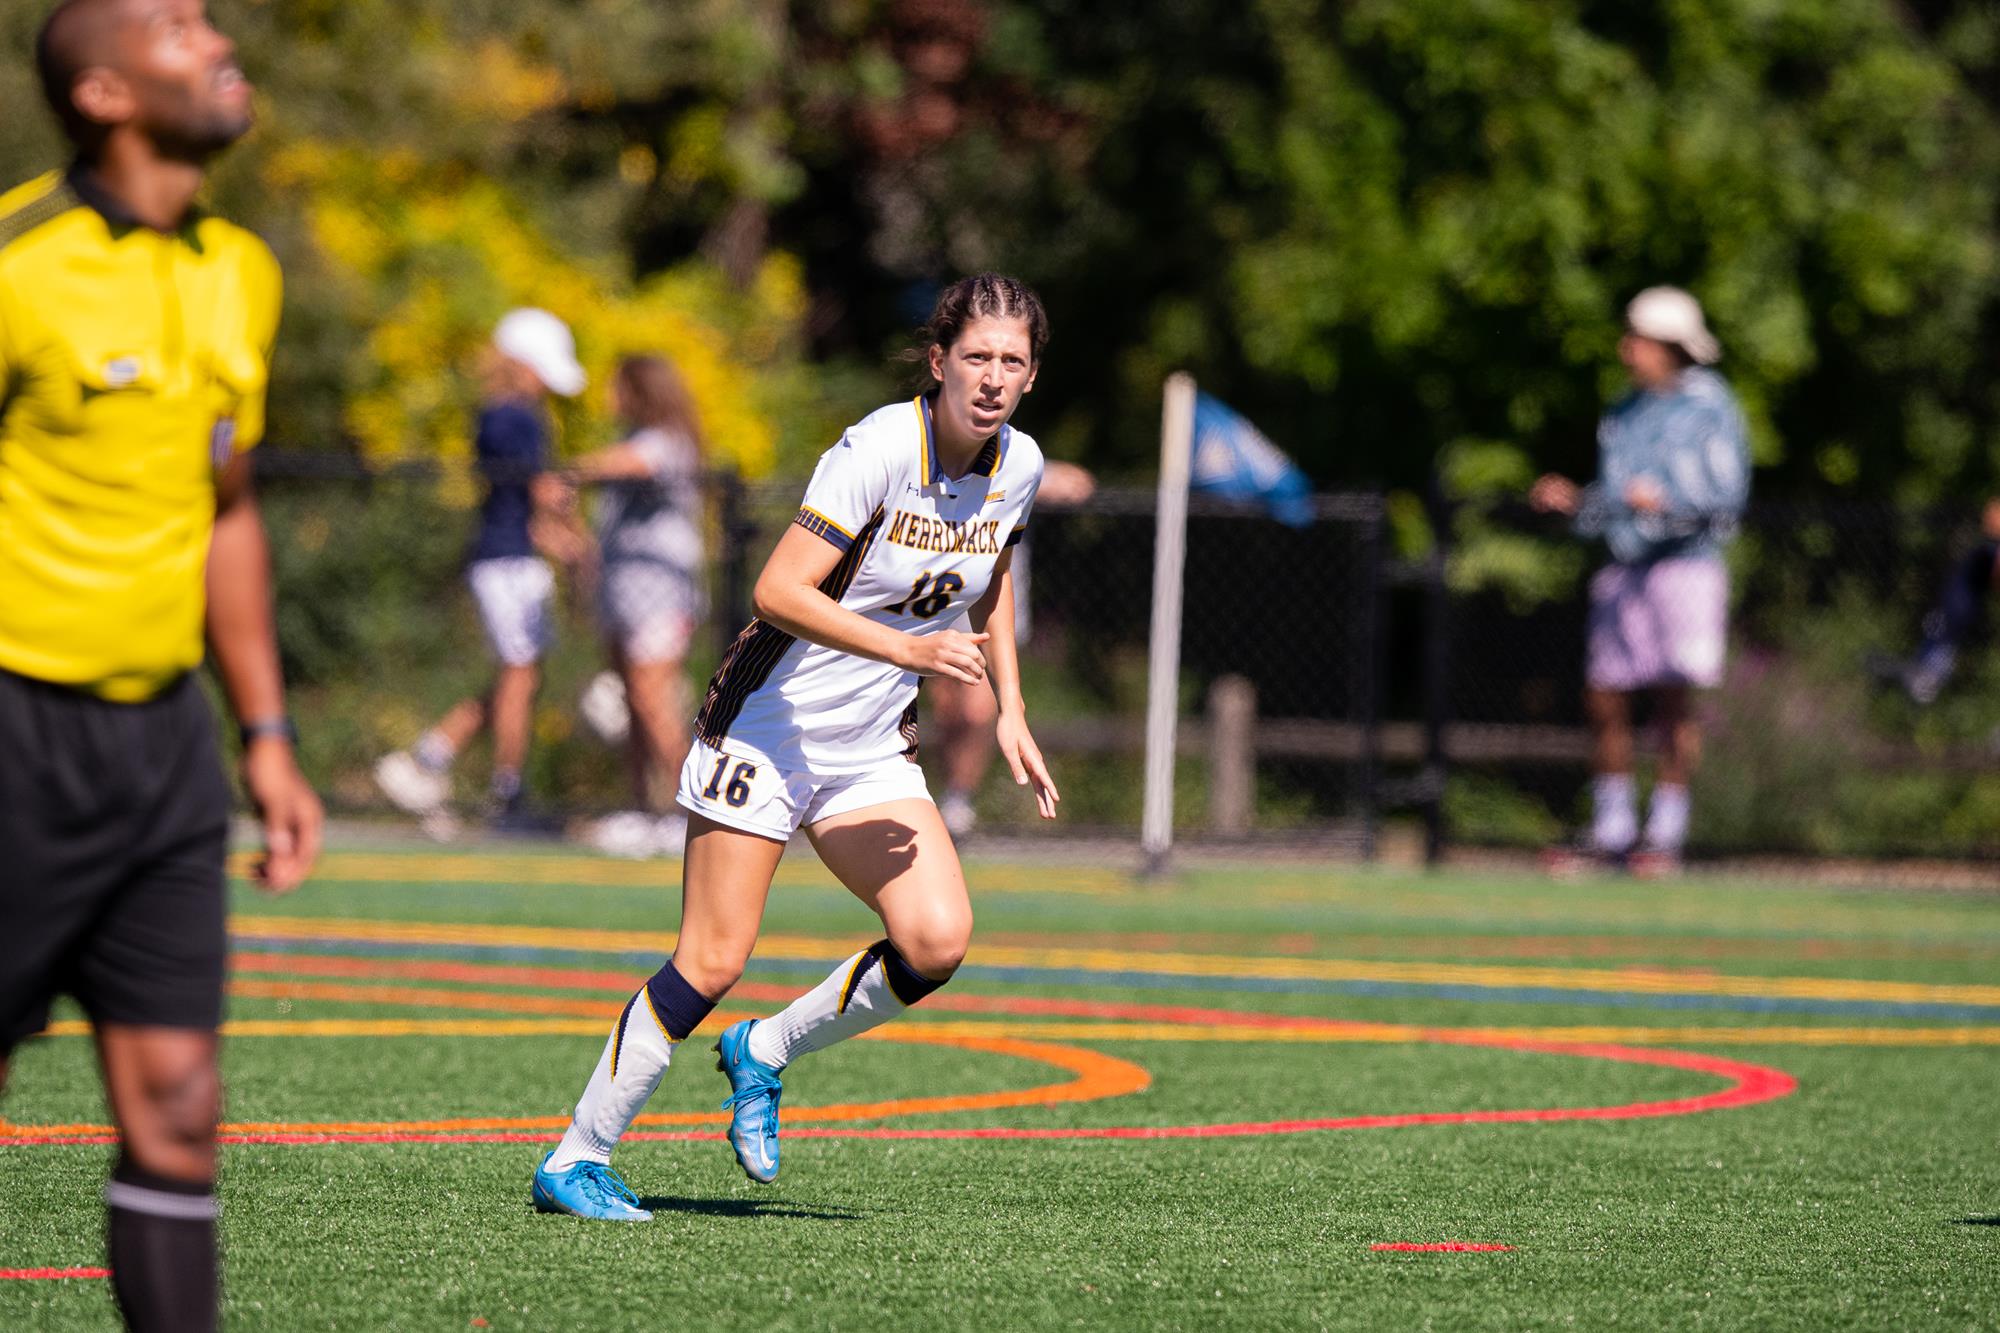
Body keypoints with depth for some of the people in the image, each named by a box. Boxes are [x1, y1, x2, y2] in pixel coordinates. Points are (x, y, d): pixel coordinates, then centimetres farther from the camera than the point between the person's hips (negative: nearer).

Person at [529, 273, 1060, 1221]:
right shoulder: (879, 449, -21)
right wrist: (907, 650, -32)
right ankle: (575, 1160, 3)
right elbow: (779, 592, -25)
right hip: (770, 726, -6)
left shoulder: (1018, 466, 0)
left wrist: (1009, 712, 14)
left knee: (937, 940, -13)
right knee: (712, 963, -10)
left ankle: (764, 1054, 11)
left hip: (872, 750, 6)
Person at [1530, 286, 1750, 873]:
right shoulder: (1625, 412, 16)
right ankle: (1610, 830, 13)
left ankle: (1666, 832, -1)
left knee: (1674, 699, -7)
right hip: (1622, 573, 6)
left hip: (1683, 566, -6)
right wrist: (1575, 501, 5)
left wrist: (1666, 503, -25)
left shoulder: (1709, 408, -4)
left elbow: (1726, 498, -12)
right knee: (1604, 698, 3)